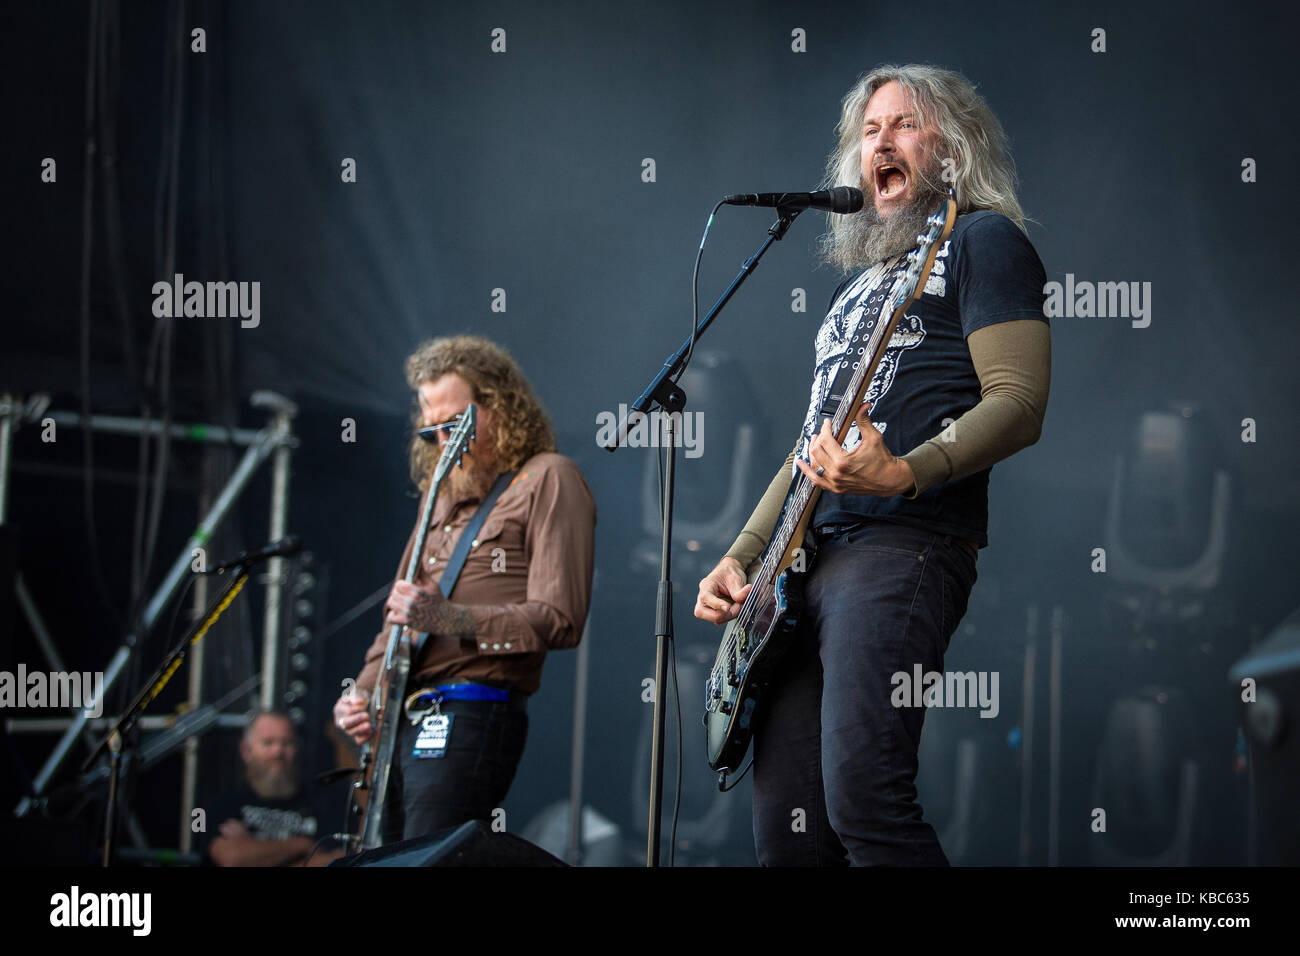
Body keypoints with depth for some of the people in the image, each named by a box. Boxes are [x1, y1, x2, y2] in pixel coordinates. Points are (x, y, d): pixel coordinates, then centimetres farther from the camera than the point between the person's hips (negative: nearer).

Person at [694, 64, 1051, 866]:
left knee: (861, 798, -24)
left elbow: (1020, 401, -10)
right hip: (806, 558, 8)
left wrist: (902, 474, -25)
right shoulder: (862, 275, 28)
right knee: (787, 831, 2)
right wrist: (740, 558, 20)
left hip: (903, 546, -8)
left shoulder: (983, 240, 3)